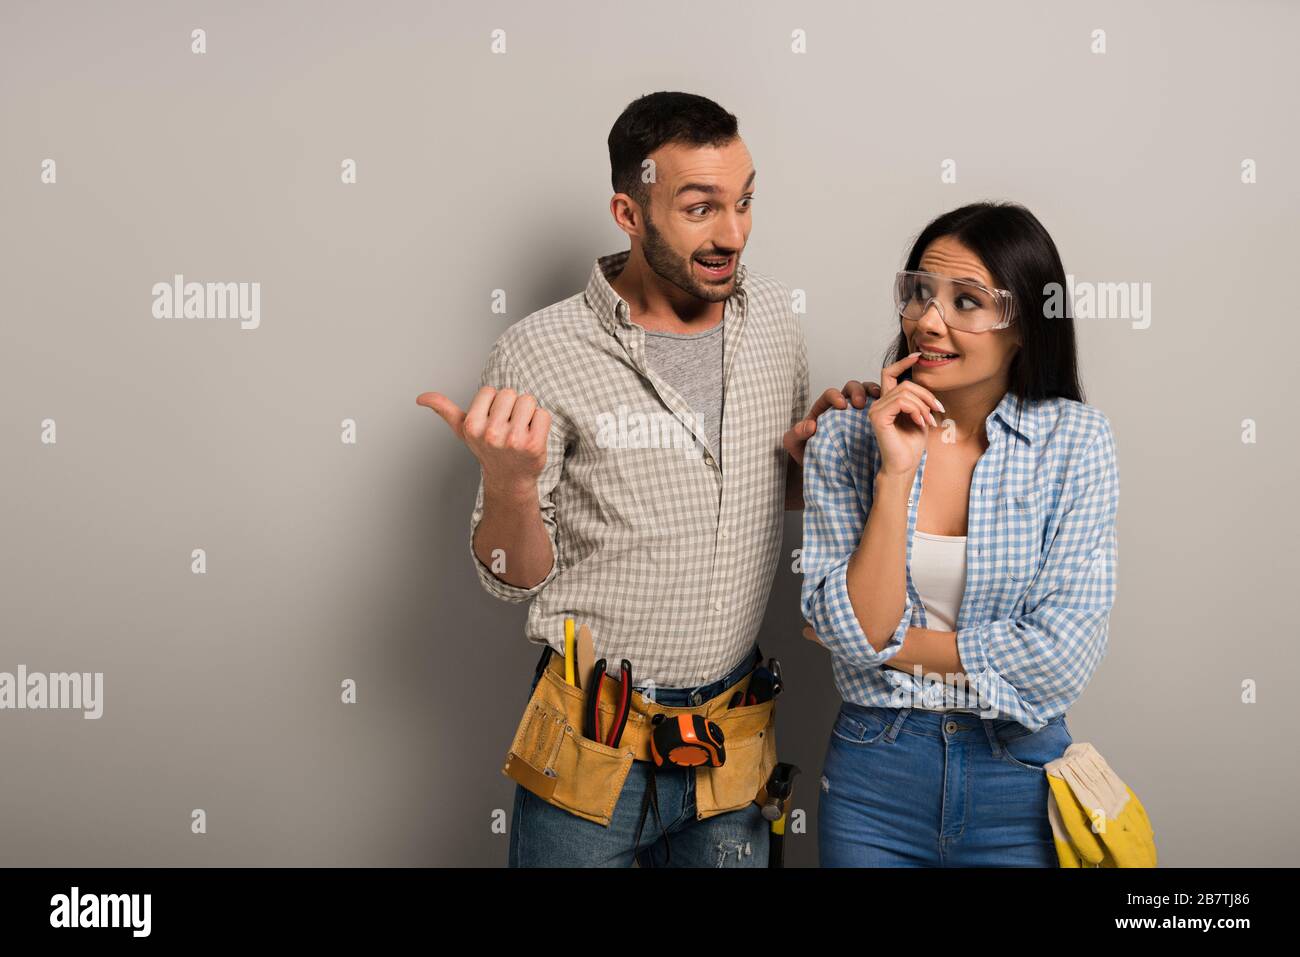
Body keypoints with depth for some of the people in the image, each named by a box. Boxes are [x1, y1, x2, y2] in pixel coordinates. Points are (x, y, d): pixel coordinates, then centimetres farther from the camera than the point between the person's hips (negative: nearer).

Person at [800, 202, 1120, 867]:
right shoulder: (845, 436, -6)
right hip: (872, 771, 1)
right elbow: (854, 635, -14)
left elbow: (1062, 655, -15)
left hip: (1020, 781, 0)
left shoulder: (1075, 439, -8)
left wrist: (889, 645, -11)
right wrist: (896, 473, -21)